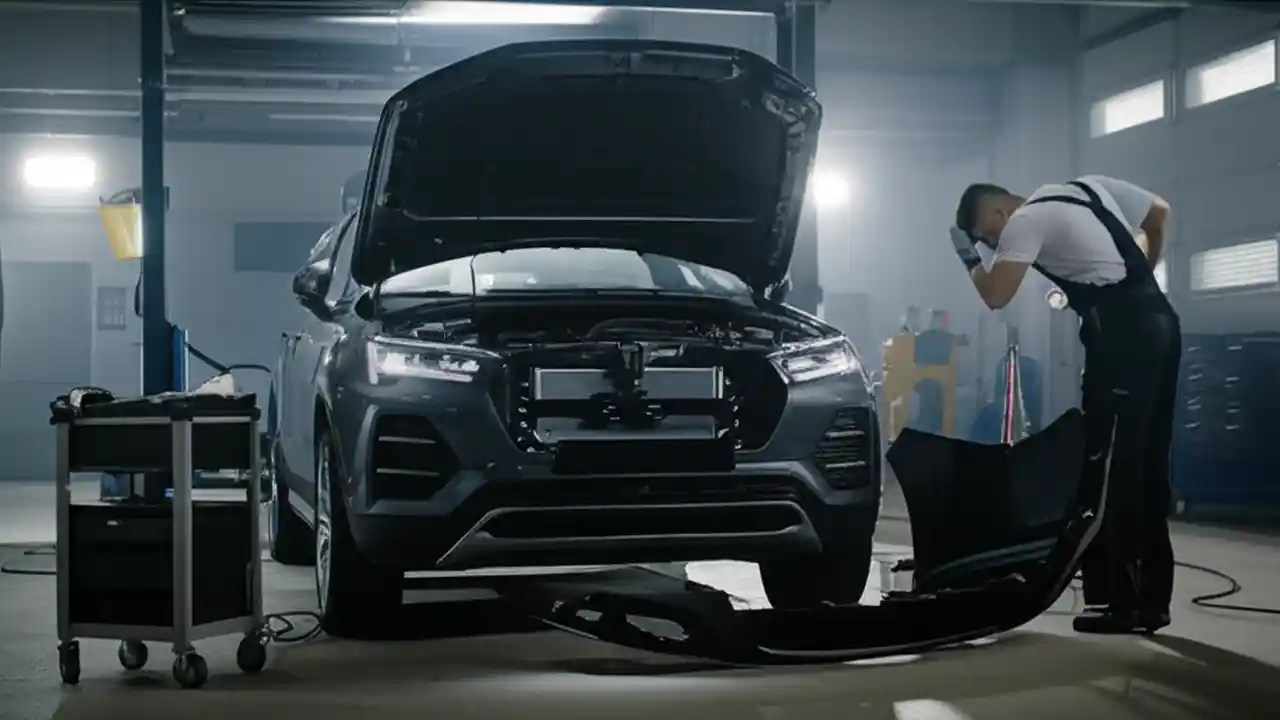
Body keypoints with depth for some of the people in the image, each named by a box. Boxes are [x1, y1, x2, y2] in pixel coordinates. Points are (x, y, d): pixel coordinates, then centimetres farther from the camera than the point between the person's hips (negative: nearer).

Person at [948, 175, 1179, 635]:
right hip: (1159, 322, 9)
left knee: (1109, 468, -6)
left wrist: (969, 259, 10)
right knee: (1148, 466, 10)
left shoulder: (1026, 222, -3)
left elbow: (995, 297, -8)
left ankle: (1119, 601, -6)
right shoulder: (1087, 187, 21)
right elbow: (1160, 213, 28)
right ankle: (1151, 599, 14)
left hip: (1123, 334, -9)